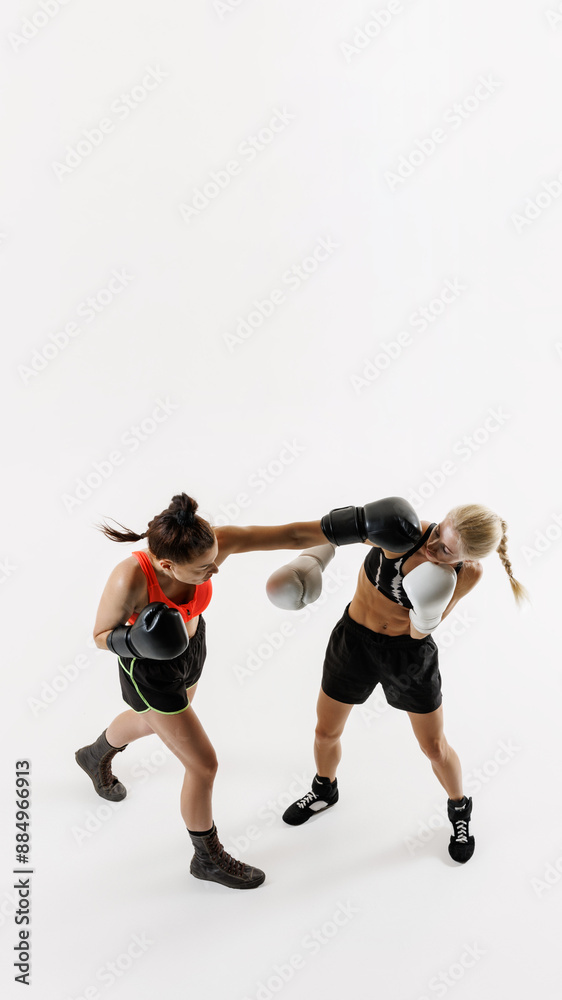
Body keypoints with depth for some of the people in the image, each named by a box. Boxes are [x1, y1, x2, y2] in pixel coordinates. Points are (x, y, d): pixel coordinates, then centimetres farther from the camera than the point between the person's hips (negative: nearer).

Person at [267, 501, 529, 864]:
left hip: (409, 653, 0)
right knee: (326, 732, 17)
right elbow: (336, 525, -19)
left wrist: (426, 616, -39)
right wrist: (307, 559, -34)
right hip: (355, 640, 0)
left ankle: (460, 810, 48)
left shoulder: (468, 573, -22)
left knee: (435, 747, 15)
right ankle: (325, 791, 52)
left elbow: (419, 633, -17)